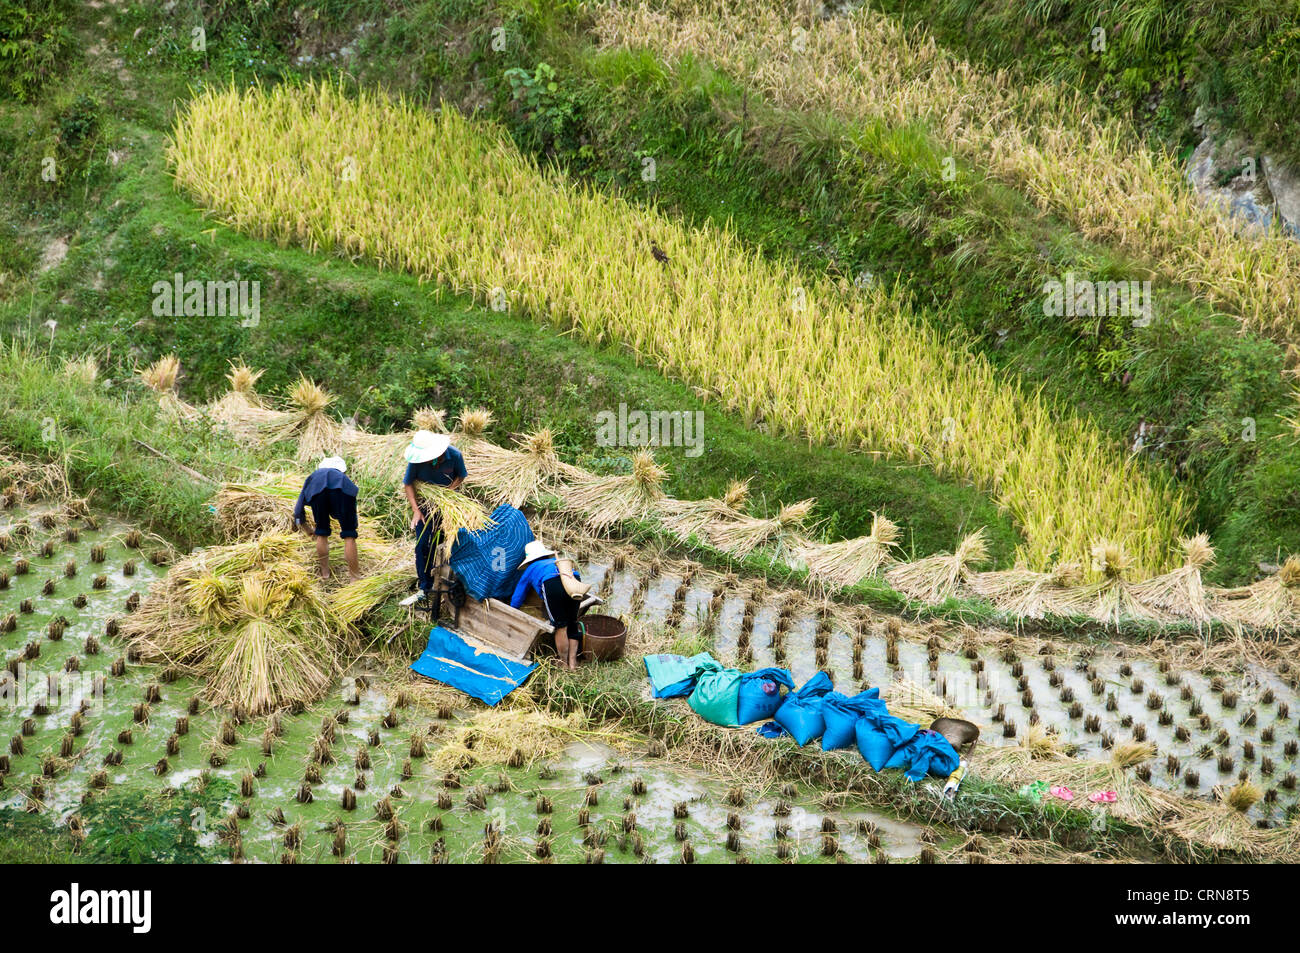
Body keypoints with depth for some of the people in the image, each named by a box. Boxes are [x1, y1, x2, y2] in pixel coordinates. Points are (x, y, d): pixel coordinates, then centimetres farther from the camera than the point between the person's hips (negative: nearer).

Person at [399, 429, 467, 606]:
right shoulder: (416, 460, -24)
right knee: (422, 545, -6)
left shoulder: (454, 455, -24)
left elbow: (461, 476, -5)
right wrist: (416, 510, -18)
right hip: (425, 503, 0)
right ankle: (424, 589, 1)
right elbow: (408, 484, -11)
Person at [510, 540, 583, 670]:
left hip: (552, 582, -3)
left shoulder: (530, 570, 33)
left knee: (560, 627, 9)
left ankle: (564, 664, 16)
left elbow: (516, 598, 42)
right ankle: (573, 662, 19)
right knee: (572, 624, 17)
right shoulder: (555, 561, 43)